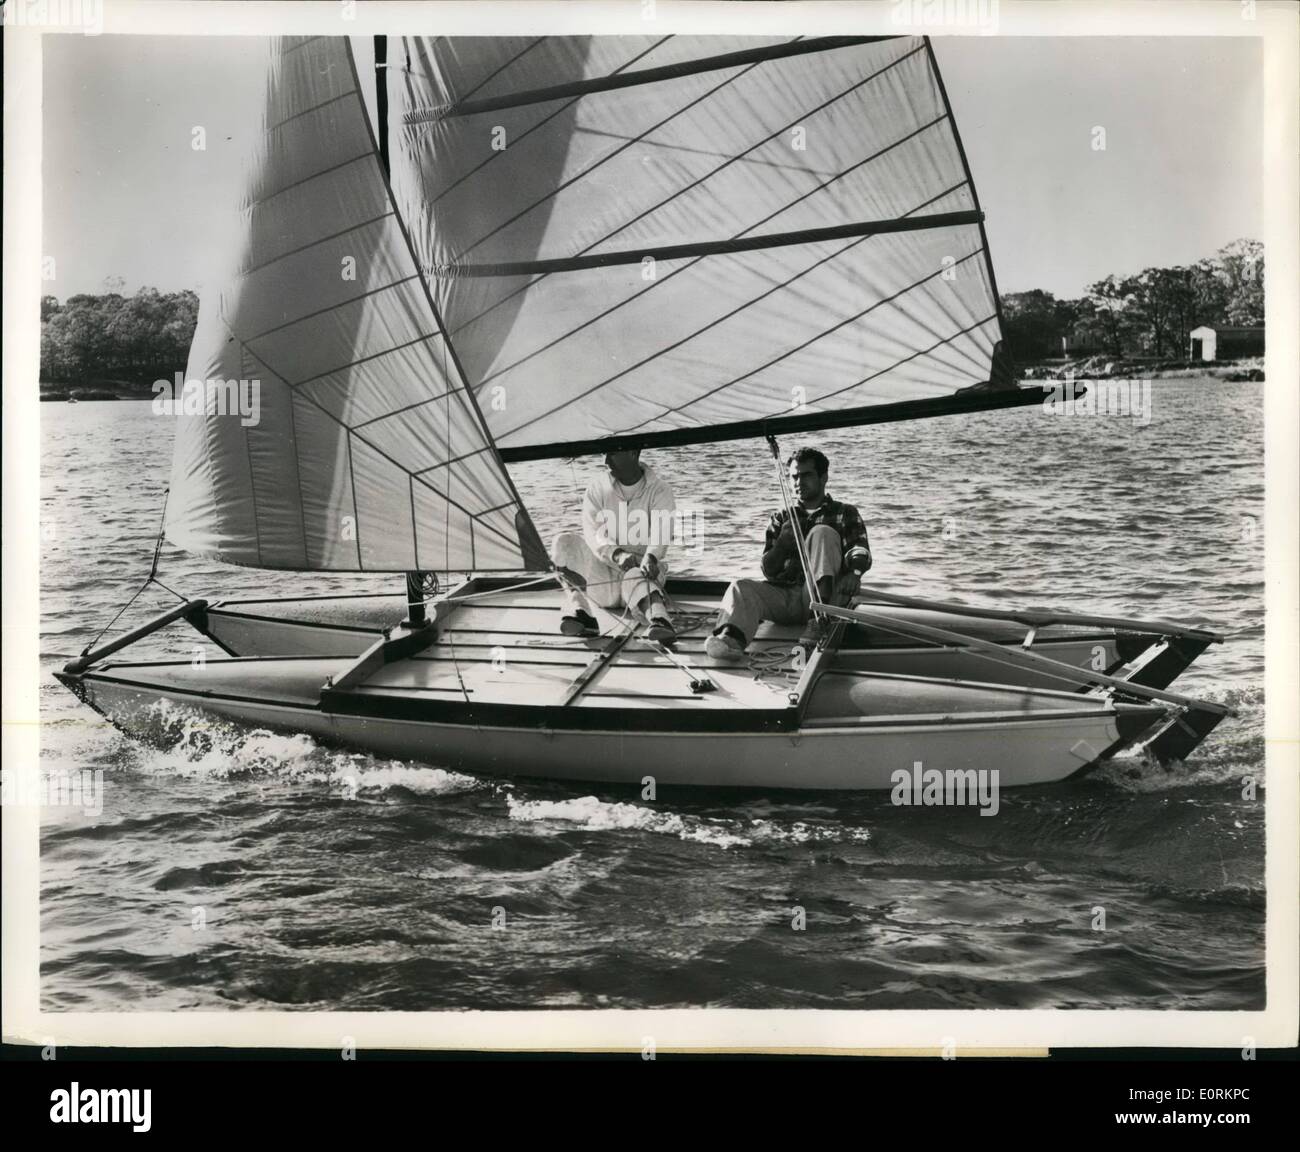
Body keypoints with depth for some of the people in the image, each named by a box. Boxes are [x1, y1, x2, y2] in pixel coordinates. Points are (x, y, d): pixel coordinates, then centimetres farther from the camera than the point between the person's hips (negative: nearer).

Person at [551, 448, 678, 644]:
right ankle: (578, 610, -39)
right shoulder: (598, 487, 4)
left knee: (637, 576, -39)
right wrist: (617, 554, -32)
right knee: (564, 544, -22)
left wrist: (650, 558, -41)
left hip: (641, 568, -3)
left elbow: (661, 533, -17)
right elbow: (593, 533, -10)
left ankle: (660, 622, -68)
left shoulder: (658, 489, -2)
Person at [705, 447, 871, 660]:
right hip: (784, 593, 3)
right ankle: (731, 638, -56)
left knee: (823, 533, -22)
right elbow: (768, 571, 15)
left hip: (825, 595, -3)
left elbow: (860, 550, -1)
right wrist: (782, 544, -6)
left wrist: (854, 570, -26)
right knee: (742, 588, -24)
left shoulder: (845, 514, 17)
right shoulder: (781, 519, 25)